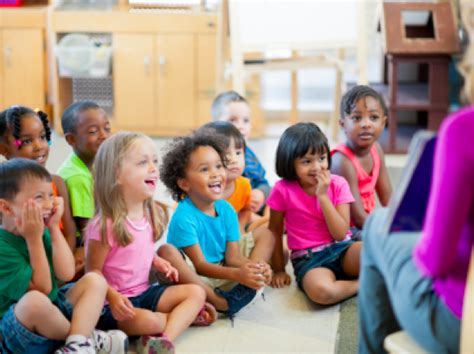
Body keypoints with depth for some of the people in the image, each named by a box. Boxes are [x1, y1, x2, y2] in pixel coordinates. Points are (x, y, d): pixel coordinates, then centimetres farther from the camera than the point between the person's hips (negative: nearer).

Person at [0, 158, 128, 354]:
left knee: (94, 280, -5)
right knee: (35, 301, -39)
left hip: (52, 314, 8)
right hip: (17, 332, -8)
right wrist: (34, 239, -23)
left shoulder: (41, 231, 4)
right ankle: (89, 337, -11)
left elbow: (67, 274, -7)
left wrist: (54, 228, -9)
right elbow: (43, 289, -19)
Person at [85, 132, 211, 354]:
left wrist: (158, 263, -1)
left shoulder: (151, 215, 3)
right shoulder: (105, 226, -21)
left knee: (196, 292, -6)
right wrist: (113, 297, -30)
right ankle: (185, 316, -5)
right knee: (144, 320, -36)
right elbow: (93, 272, -15)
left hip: (144, 292, 8)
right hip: (115, 303, -8)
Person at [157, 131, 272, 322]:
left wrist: (255, 267, -25)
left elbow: (232, 257, -3)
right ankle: (221, 303, -27)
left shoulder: (227, 210, -1)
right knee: (166, 251, -34)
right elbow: (199, 265, -20)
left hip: (222, 275, 6)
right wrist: (237, 274, -34)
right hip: (193, 278, -6)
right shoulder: (184, 217, -19)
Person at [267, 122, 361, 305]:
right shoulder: (283, 190, -6)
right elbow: (275, 230, 6)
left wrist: (322, 196, -15)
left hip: (341, 249, 2)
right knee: (320, 290, -38)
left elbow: (340, 234, -9)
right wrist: (279, 270, 8)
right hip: (308, 259, -2)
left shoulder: (337, 184, -1)